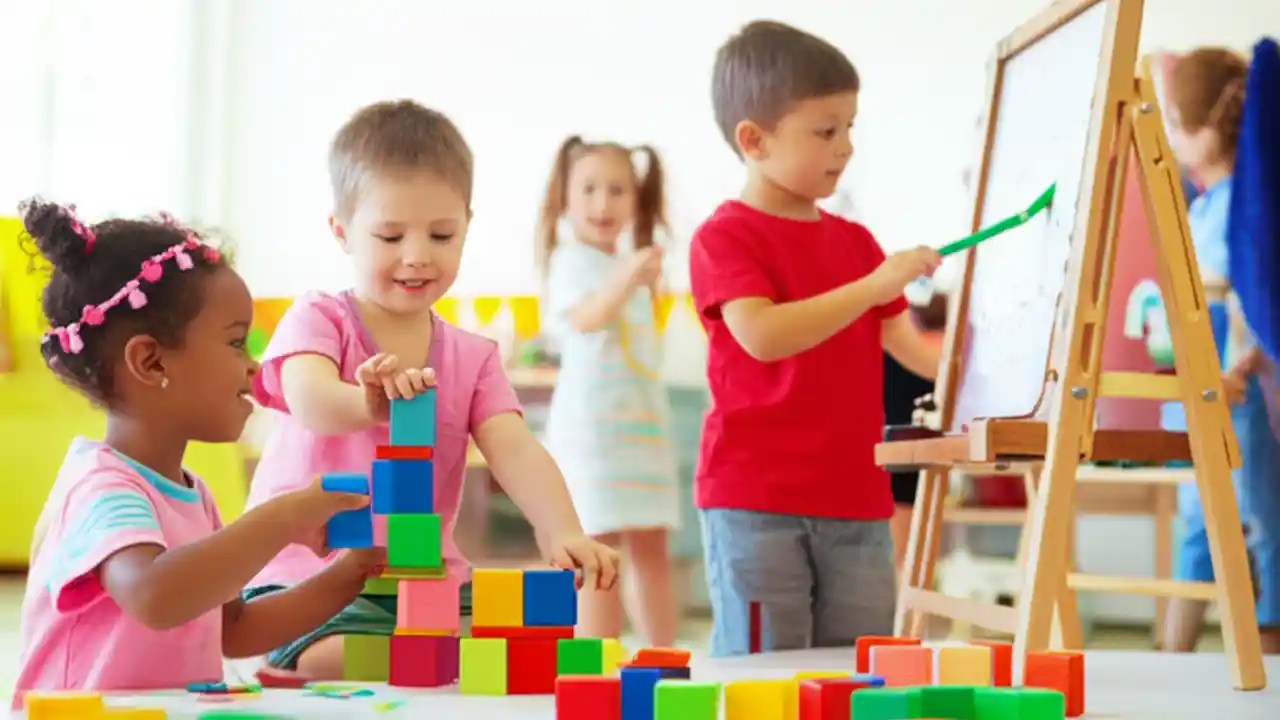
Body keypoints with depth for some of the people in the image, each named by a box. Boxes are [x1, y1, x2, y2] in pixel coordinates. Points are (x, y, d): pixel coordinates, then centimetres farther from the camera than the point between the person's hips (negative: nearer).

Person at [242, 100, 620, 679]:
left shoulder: (473, 358, 10)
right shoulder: (317, 321, -2)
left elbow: (515, 451, -7)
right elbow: (311, 402, -25)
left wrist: (563, 532, -30)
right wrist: (368, 403, -51)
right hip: (309, 575, -5)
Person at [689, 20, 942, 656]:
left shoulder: (854, 241, 15)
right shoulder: (725, 237, -5)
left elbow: (909, 347, 16)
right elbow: (762, 335, -22)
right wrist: (872, 286, -24)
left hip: (855, 500, 6)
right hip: (755, 503, -6)